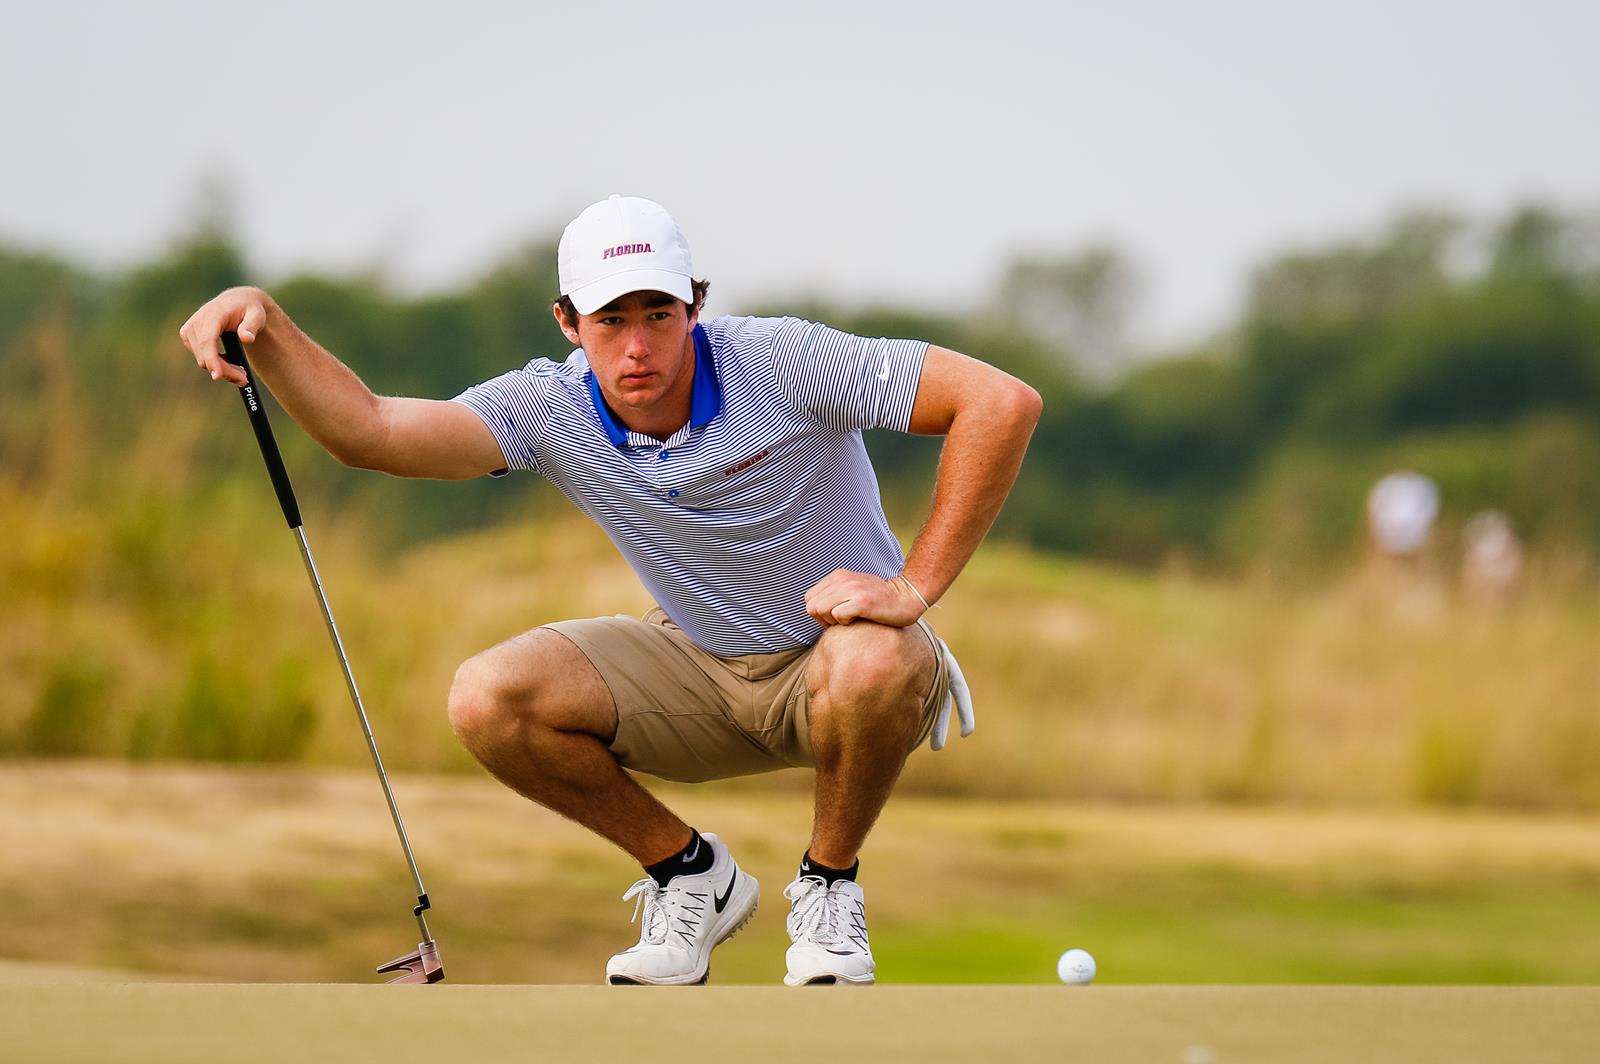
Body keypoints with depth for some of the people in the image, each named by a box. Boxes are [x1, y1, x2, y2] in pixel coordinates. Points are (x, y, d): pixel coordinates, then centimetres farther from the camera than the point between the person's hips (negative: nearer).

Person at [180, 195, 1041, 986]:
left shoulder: (779, 363, -24)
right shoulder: (554, 409, -14)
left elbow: (1002, 402, -29)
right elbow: (368, 430, -26)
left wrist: (914, 588, -30)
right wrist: (267, 330, -43)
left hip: (847, 647, -4)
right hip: (704, 671, 4)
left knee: (868, 662, -41)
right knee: (488, 699, -18)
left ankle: (829, 885, -9)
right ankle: (691, 876, 5)